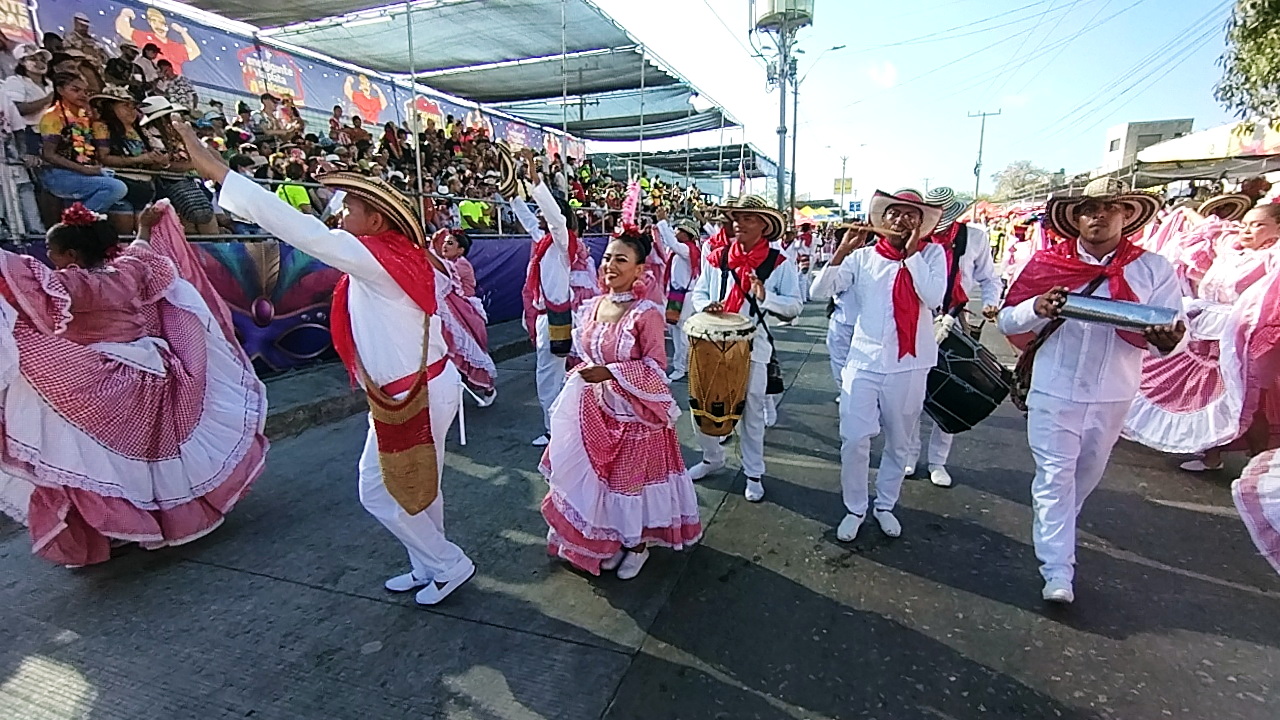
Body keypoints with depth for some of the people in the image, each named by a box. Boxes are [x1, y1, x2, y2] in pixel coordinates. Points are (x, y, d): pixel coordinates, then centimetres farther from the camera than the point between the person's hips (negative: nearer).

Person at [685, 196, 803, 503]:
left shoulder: (779, 264, -4)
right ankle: (712, 457, 36)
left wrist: (765, 297, -21)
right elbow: (697, 293, 9)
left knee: (751, 411, 9)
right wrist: (706, 305, -13)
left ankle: (753, 473, 26)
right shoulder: (715, 257, 3)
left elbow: (795, 305, -4)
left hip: (753, 345, -2)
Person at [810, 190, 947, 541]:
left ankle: (885, 505, 35)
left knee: (899, 443, 15)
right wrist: (842, 251, -18)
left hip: (909, 365, 1)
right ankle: (854, 509, 20)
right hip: (865, 361, -1)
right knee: (854, 440, -1)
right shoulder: (863, 256, 0)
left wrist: (911, 253, -12)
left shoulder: (932, 253, 2)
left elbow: (934, 297, -15)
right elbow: (820, 291, -9)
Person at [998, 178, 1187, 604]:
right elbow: (1007, 320, -3)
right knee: (1055, 477, -3)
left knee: (1086, 476, 19)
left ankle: (1053, 536, 44)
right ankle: (1058, 572, 3)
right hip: (1054, 392, -2)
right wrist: (1038, 307, -24)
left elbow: (1173, 333, -6)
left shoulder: (1154, 269, -2)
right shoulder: (1048, 262, -4)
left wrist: (1167, 339, -30)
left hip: (1112, 397, 3)